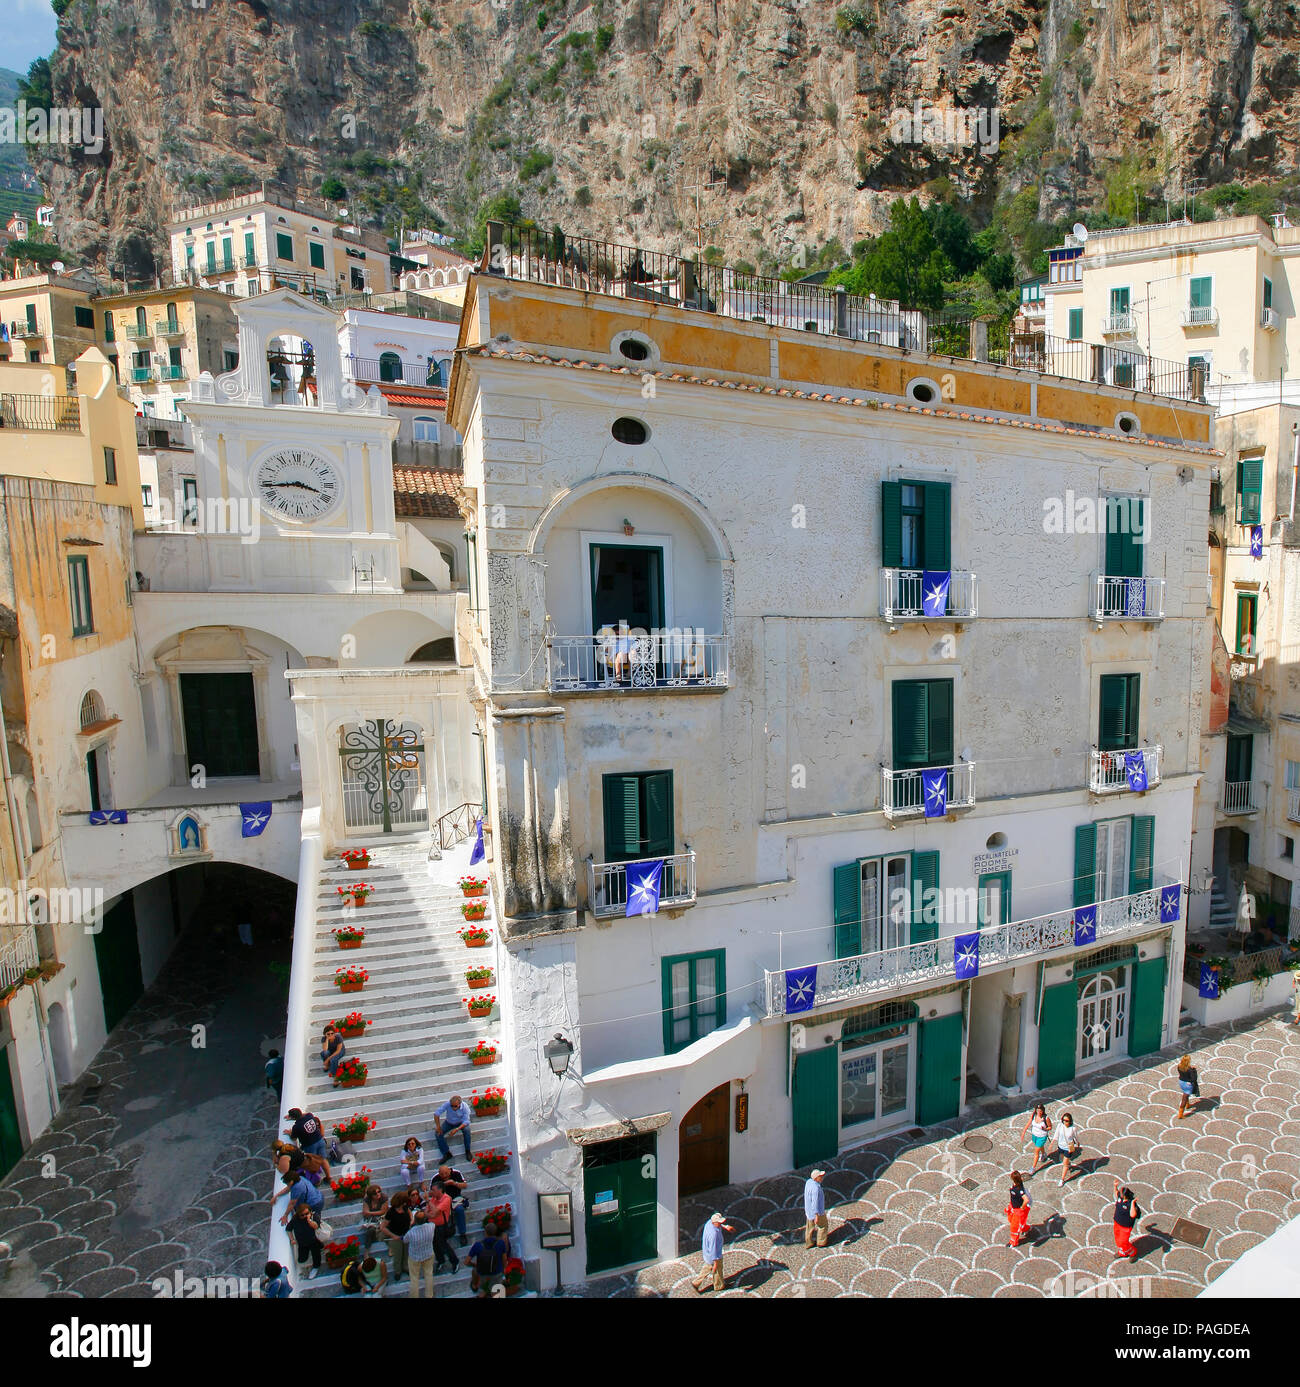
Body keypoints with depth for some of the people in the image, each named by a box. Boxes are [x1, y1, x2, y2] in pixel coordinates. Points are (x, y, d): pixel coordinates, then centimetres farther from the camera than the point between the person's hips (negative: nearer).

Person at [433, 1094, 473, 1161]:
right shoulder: (447, 1104, -29)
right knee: (438, 1133, -19)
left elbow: (466, 1121, -29)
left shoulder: (465, 1107, -30)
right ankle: (447, 1153, -12)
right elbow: (436, 1114, -25)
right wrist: (438, 1127, -27)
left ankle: (468, 1151, -14)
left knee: (467, 1130, -31)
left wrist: (457, 1129, -42)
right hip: (449, 1123, 2)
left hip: (461, 1123, -2)